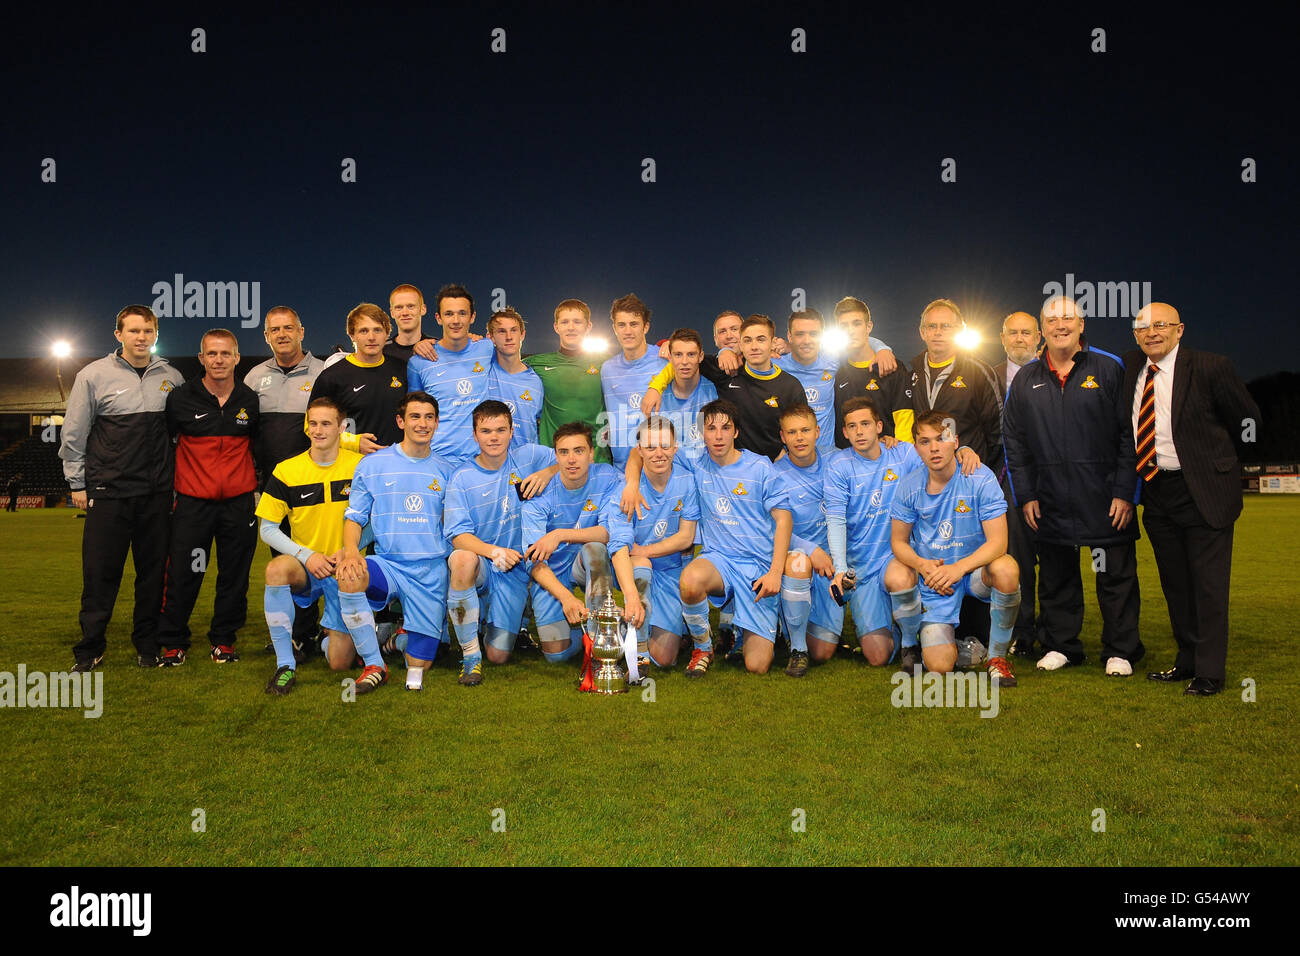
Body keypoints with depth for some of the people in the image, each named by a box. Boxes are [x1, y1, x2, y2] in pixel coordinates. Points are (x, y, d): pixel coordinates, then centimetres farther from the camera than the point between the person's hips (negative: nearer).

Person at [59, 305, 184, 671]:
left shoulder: (171, 377, 7)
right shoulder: (94, 375, 0)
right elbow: (73, 434, 5)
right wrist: (78, 483, 4)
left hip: (157, 493, 2)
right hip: (108, 491, -2)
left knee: (154, 570, 6)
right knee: (100, 572, 1)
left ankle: (147, 643, 19)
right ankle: (90, 649, 13)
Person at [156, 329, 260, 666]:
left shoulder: (250, 401, 5)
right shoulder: (181, 398, -1)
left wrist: (259, 483, 15)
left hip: (239, 502, 2)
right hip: (193, 502, -2)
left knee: (234, 575, 7)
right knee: (182, 575, 0)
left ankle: (223, 640, 21)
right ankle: (173, 642, 15)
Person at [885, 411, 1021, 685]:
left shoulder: (980, 479, -15)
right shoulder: (909, 487, -8)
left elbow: (997, 542, -18)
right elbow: (898, 541, 0)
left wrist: (958, 568, -34)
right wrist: (923, 565, -22)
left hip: (974, 570, 1)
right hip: (932, 579, 0)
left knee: (1006, 569, -36)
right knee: (939, 666, -19)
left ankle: (997, 655, -12)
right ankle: (910, 644, 20)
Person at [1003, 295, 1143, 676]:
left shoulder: (1108, 369, 1)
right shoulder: (1025, 380, 8)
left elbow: (1130, 434, -1)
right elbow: (1013, 441, 11)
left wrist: (1125, 492, -6)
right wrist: (1025, 495, 4)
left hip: (1106, 498, -2)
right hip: (1050, 501, 3)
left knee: (1116, 575, 4)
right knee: (1056, 577, 11)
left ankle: (1120, 650, 17)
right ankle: (1060, 645, 24)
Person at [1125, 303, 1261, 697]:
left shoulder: (1210, 368, -11)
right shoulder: (1130, 367, 3)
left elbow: (1248, 419, 0)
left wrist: (1216, 457, 10)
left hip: (1203, 491, -5)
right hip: (1156, 493, 5)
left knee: (1209, 584, 0)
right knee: (1175, 584, 14)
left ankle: (1210, 672, 9)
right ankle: (1187, 660, 27)